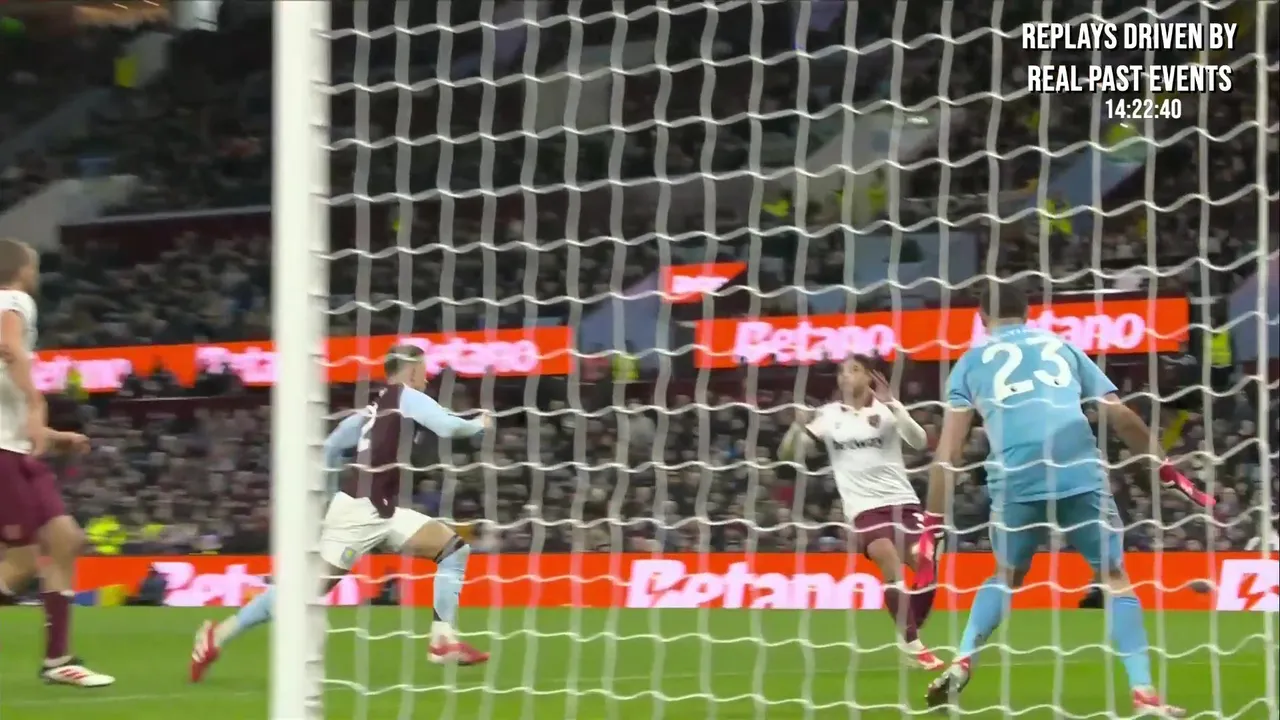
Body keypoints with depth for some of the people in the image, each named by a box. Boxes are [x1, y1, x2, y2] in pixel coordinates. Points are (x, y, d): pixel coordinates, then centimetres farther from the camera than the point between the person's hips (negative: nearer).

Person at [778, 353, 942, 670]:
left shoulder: (888, 408, 0)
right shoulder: (829, 415, 4)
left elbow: (919, 441, -17)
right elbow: (789, 454, 2)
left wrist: (892, 407, -32)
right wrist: (798, 427, -20)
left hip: (902, 501, 1)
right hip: (864, 507, -1)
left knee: (927, 569, -6)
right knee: (892, 568, -23)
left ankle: (910, 637, 18)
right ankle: (915, 648, -20)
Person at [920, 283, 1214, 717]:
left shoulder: (971, 362, 22)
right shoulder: (1061, 347, 25)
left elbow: (948, 450, 12)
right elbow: (1121, 417, 17)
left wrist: (934, 522, 13)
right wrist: (1168, 471, 24)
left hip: (1015, 480, 1)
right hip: (1080, 473, 0)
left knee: (1006, 577, 25)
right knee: (1115, 578, 10)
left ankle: (962, 662, 8)